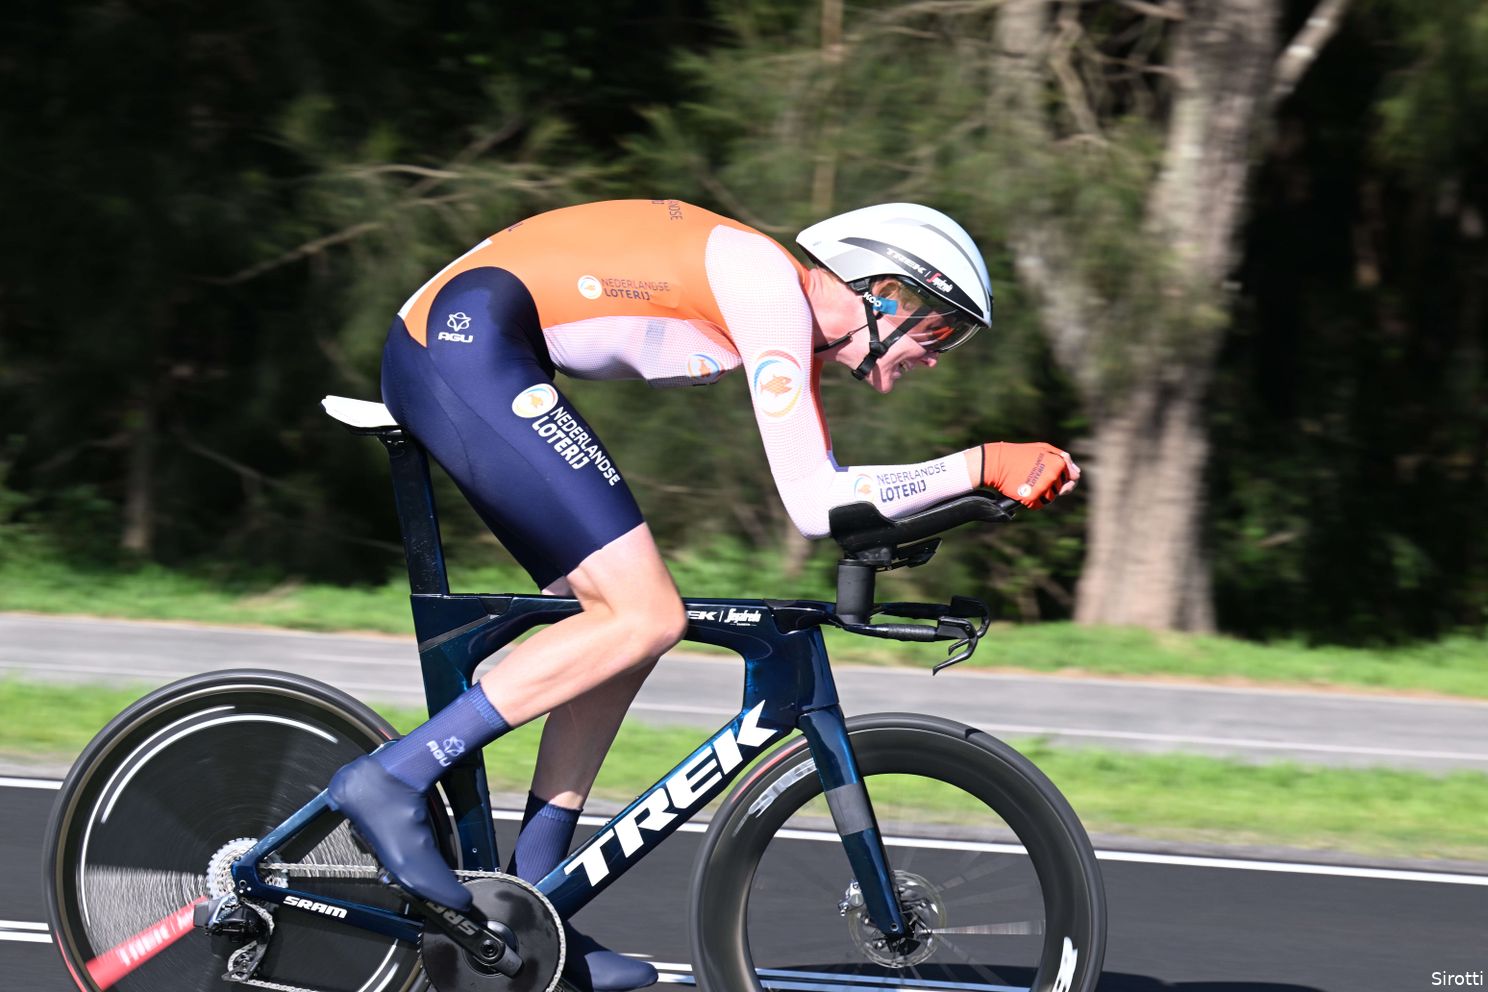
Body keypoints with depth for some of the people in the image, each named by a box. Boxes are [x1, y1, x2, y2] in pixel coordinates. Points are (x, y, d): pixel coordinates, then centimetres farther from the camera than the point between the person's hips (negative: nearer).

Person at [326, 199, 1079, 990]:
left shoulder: (799, 323, 18)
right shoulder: (772, 288, -11)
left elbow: (825, 485, 24)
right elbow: (812, 503, -16)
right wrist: (981, 466, -14)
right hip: (469, 346, -11)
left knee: (625, 623, 9)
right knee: (644, 618, -14)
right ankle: (394, 777, -13)